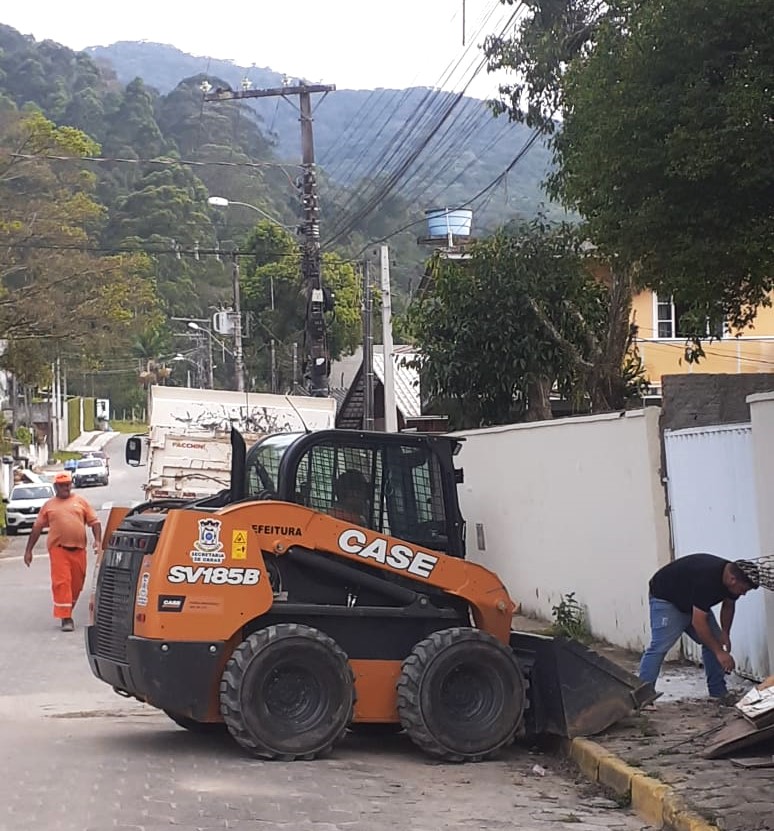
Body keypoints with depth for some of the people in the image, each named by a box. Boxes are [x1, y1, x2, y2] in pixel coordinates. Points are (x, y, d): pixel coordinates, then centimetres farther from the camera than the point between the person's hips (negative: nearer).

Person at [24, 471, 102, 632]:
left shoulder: (80, 501, 12)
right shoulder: (49, 505, 11)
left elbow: (94, 522, 10)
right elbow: (37, 528, 13)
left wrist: (98, 540, -5)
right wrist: (29, 550, 10)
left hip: (78, 549, 2)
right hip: (58, 549, -2)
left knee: (77, 583, 8)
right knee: (61, 583, -11)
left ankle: (67, 611, 28)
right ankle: (66, 618, -10)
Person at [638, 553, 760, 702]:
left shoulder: (732, 575, -12)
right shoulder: (706, 580, -39)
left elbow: (728, 605, 9)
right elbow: (698, 623, -35)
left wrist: (725, 633, -5)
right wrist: (719, 652, -30)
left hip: (693, 602, 9)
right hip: (666, 599, -9)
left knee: (714, 640, 0)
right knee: (660, 646, -20)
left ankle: (718, 692, 6)